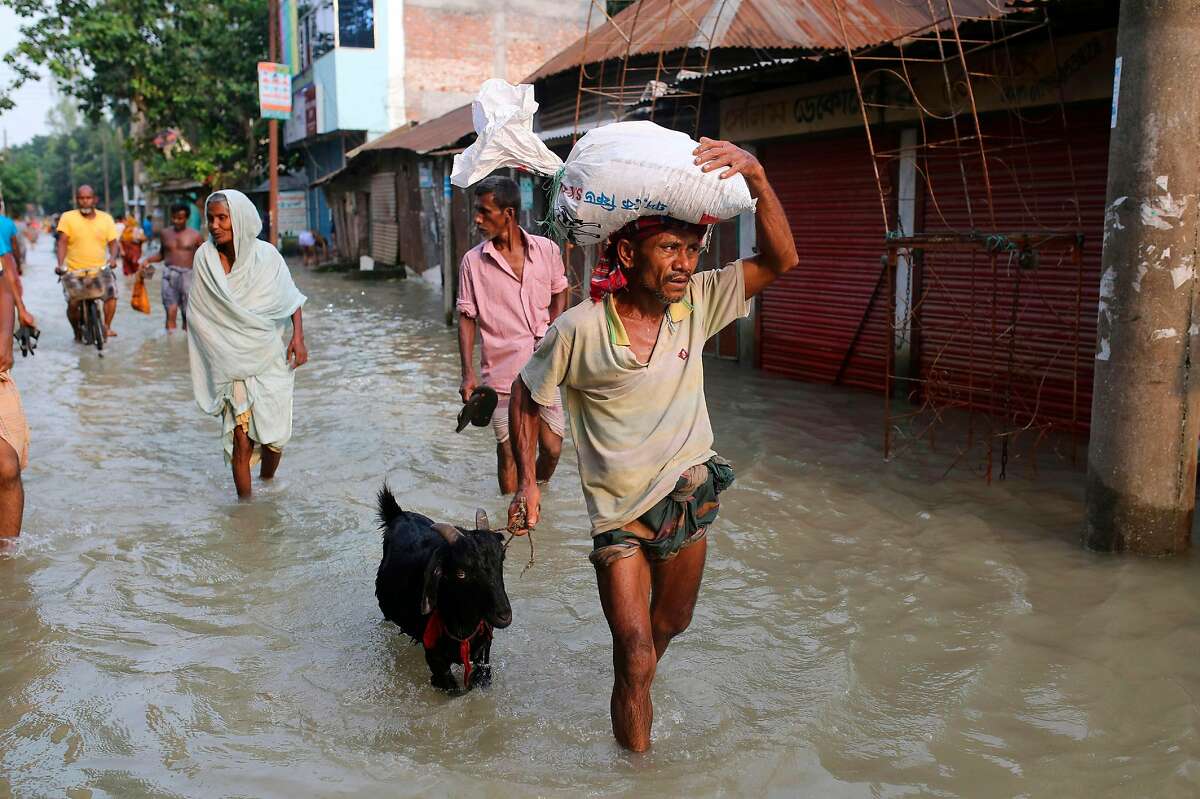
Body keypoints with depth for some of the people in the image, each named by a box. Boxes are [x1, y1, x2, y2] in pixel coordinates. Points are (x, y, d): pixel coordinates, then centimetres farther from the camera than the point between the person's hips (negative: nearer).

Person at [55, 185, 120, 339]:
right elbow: (62, 242, -7)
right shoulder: (68, 217, 0)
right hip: (74, 270, -2)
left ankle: (107, 326, 2)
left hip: (100, 269, 2)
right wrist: (60, 264, -21)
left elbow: (112, 241, 5)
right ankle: (78, 330, 12)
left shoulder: (106, 218, 7)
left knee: (111, 294, -18)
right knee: (73, 303, -15)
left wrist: (113, 257, -15)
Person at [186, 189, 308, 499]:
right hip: (231, 365, 0)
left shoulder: (266, 255, -6)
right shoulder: (204, 258, -4)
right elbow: (199, 314, 4)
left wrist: (298, 337, -7)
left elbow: (292, 299, 5)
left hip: (270, 360, 0)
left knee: (273, 437, 4)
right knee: (241, 440, -5)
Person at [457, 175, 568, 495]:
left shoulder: (547, 250, 0)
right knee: (509, 451, 3)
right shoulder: (473, 261, -4)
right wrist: (468, 373, -8)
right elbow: (466, 318, -1)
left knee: (552, 448, 8)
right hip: (502, 372, -2)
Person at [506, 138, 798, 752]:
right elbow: (526, 397, -4)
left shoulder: (695, 304, -10)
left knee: (670, 624, 25)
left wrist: (756, 177, -30)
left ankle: (636, 683, 57)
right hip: (619, 511, -4)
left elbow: (779, 260, -17)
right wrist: (526, 482, -7)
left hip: (689, 497, 4)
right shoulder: (579, 330, -19)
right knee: (636, 660, -7)